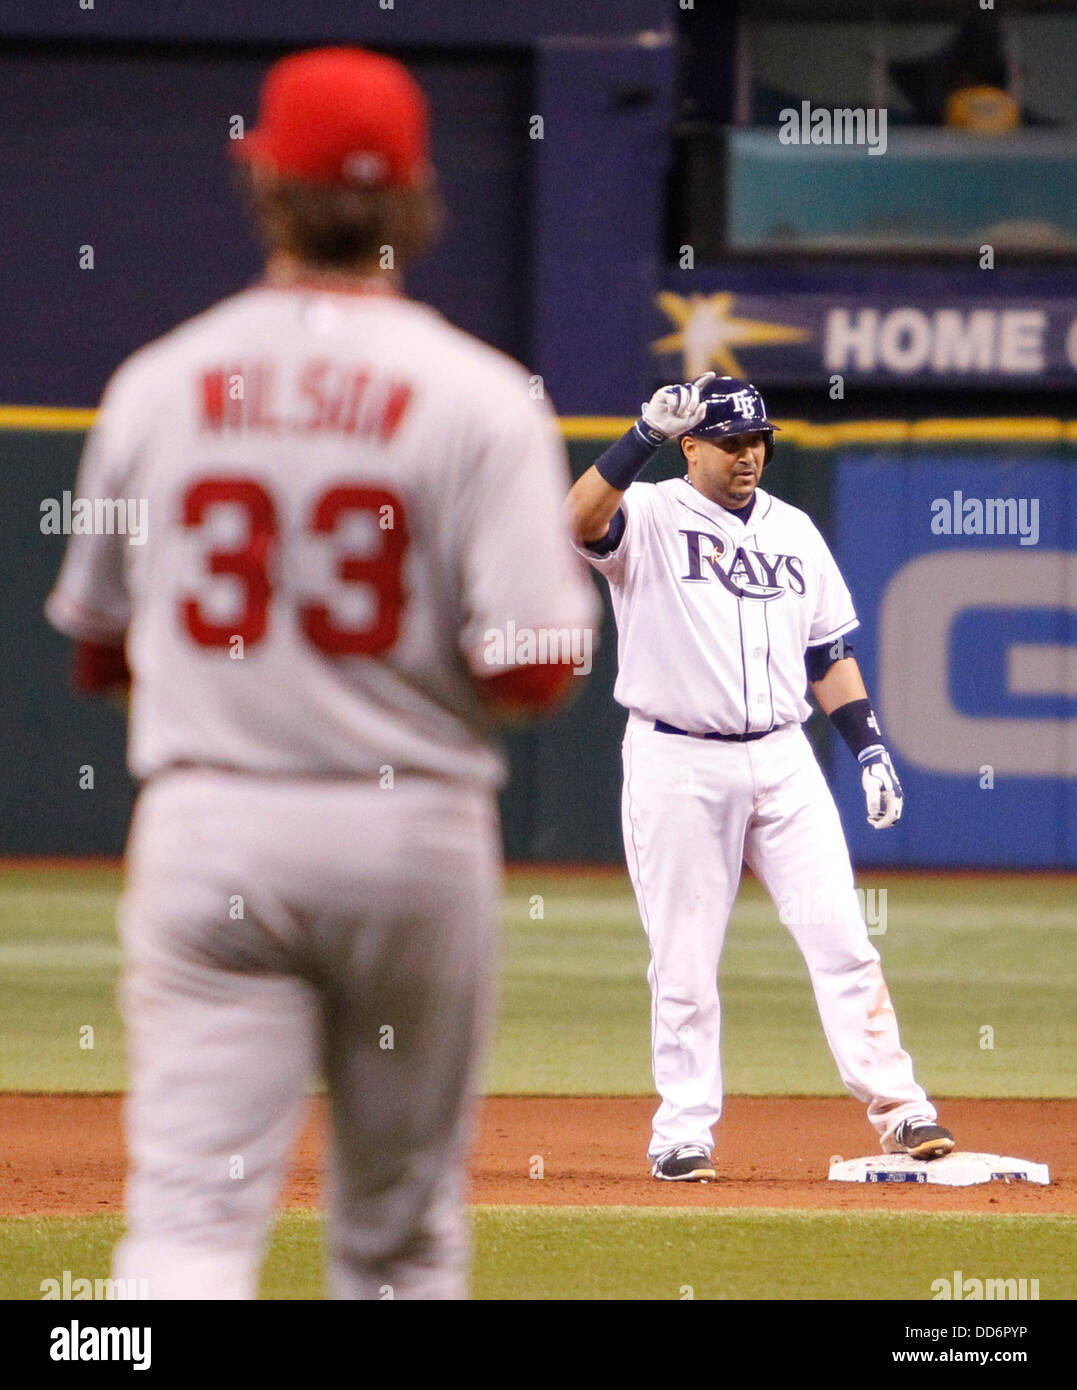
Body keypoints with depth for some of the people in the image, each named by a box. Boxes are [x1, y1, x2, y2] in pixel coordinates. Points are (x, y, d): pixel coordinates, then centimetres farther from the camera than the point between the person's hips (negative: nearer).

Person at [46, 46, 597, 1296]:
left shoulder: (156, 385, 2)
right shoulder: (477, 397, -7)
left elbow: (92, 651, 12)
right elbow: (530, 671, -14)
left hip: (204, 828, 1)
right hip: (411, 833, -1)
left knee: (192, 1207, -6)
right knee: (402, 1234, 14)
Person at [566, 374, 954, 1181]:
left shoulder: (793, 531, 14)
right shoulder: (650, 517, -2)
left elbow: (829, 652, 17)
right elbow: (581, 518, -24)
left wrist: (870, 745, 7)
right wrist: (647, 436, -34)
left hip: (782, 759, 4)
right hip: (678, 766, -4)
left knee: (839, 934, -3)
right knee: (685, 960, 1)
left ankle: (900, 1112, -2)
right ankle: (685, 1134, 9)